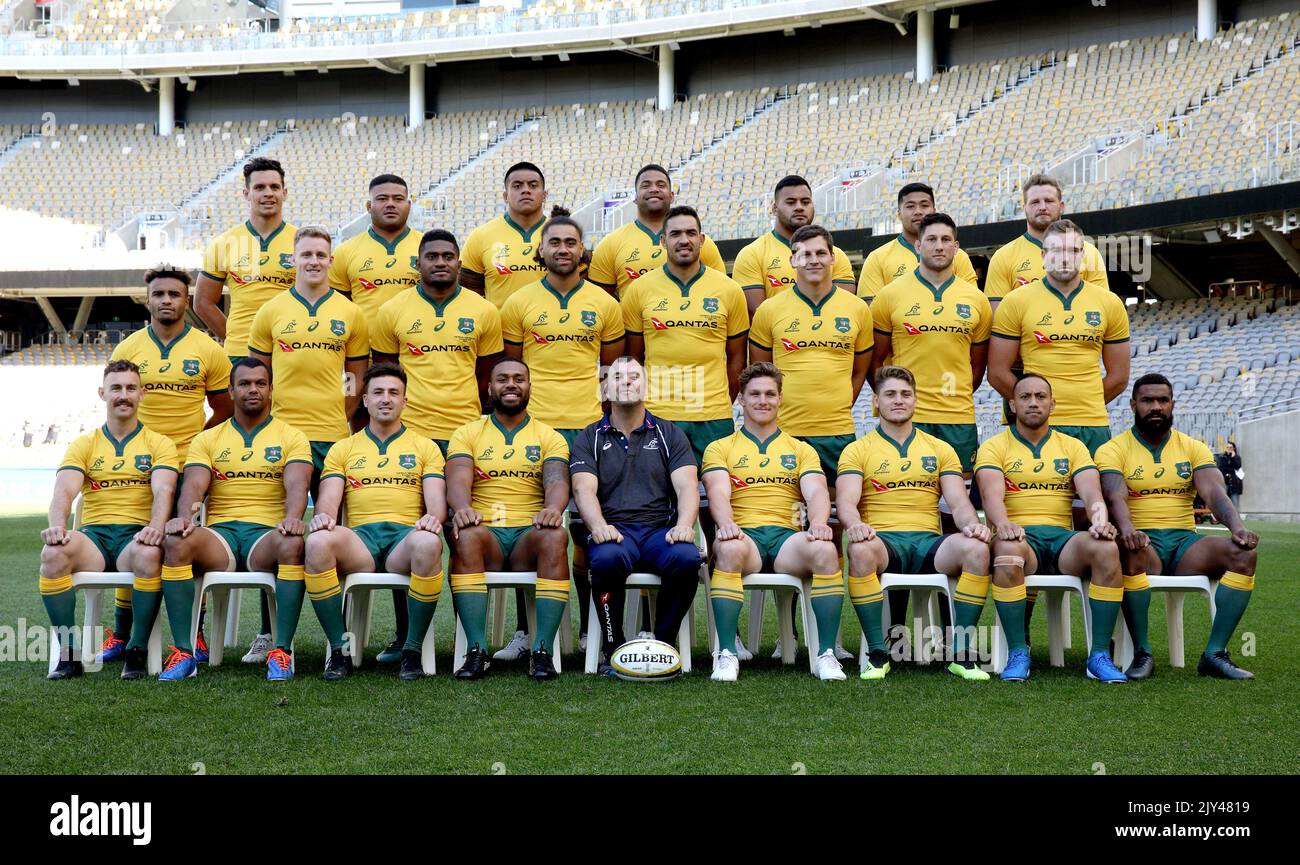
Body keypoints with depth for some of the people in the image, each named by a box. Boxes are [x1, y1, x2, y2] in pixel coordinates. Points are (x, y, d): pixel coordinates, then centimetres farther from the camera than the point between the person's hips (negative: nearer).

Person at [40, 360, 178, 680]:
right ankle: (68, 652, -20)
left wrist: (155, 527, -28)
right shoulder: (83, 445, 16)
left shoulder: (159, 443, 12)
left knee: (149, 555, -38)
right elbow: (64, 490, 0)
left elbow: (163, 491, -6)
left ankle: (136, 652, -23)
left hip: (137, 534, -2)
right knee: (53, 553, -32)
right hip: (94, 534, 2)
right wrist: (57, 525, -23)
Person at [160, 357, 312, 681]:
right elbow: (194, 485, 3)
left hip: (267, 534, -2)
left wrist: (292, 518, -27)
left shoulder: (291, 437, 13)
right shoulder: (207, 440, 19)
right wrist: (184, 517, -21)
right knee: (176, 541, -32)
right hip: (219, 535, 2)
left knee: (293, 543, -38)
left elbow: (296, 485, -4)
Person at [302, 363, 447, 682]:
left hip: (406, 535, -1)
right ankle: (340, 648, -23)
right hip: (359, 538, 1)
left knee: (428, 543, -40)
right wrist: (323, 515, -15)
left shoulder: (425, 448, 21)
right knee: (318, 541, -35)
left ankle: (413, 650, -25)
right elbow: (328, 499, 10)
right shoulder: (343, 449, 23)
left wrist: (433, 517, -17)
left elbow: (437, 499, 8)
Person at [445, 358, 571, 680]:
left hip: (530, 533, 0)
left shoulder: (550, 437, 15)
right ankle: (476, 650, -36)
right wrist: (462, 508, -28)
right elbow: (458, 479, -3)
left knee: (555, 536, -35)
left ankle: (543, 649, -35)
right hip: (486, 534, 0)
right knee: (466, 535, -36)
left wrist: (553, 508, -29)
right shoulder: (467, 434, 14)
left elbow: (556, 480, -4)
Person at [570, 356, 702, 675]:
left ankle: (663, 646, -13)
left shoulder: (669, 434, 17)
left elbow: (686, 486, 4)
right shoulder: (590, 438, 15)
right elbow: (584, 489, 0)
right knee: (607, 559, -37)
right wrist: (599, 526, -22)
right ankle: (612, 649, -17)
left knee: (687, 558, -33)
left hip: (661, 528, 1)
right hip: (614, 529, -1)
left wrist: (684, 525, -17)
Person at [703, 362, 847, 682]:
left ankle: (826, 653, -25)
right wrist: (726, 523, -23)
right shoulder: (720, 448, 18)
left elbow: (816, 491, 5)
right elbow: (719, 493, 0)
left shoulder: (802, 450, 23)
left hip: (787, 536, 2)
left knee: (825, 550, -32)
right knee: (729, 549, -39)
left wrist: (819, 523, -18)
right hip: (744, 535, -1)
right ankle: (726, 655, -33)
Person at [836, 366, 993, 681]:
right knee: (860, 549, -39)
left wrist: (972, 524, -14)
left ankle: (961, 654, -21)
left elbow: (959, 503, 10)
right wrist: (854, 524, -27)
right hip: (882, 540, -2)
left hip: (928, 542, 2)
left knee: (976, 548, -30)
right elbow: (846, 501, -3)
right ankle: (877, 655, -27)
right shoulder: (857, 450, 11)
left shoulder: (940, 449, 20)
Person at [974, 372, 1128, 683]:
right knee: (1007, 550, -39)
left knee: (1106, 548, -30)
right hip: (1019, 535, -2)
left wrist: (1100, 520, -21)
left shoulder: (1073, 446, 18)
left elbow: (1091, 493, 3)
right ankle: (1017, 653, -28)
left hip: (1062, 537, 3)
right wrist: (1002, 523, -32)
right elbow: (992, 494, -9)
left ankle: (1099, 655, -23)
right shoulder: (994, 447, 10)